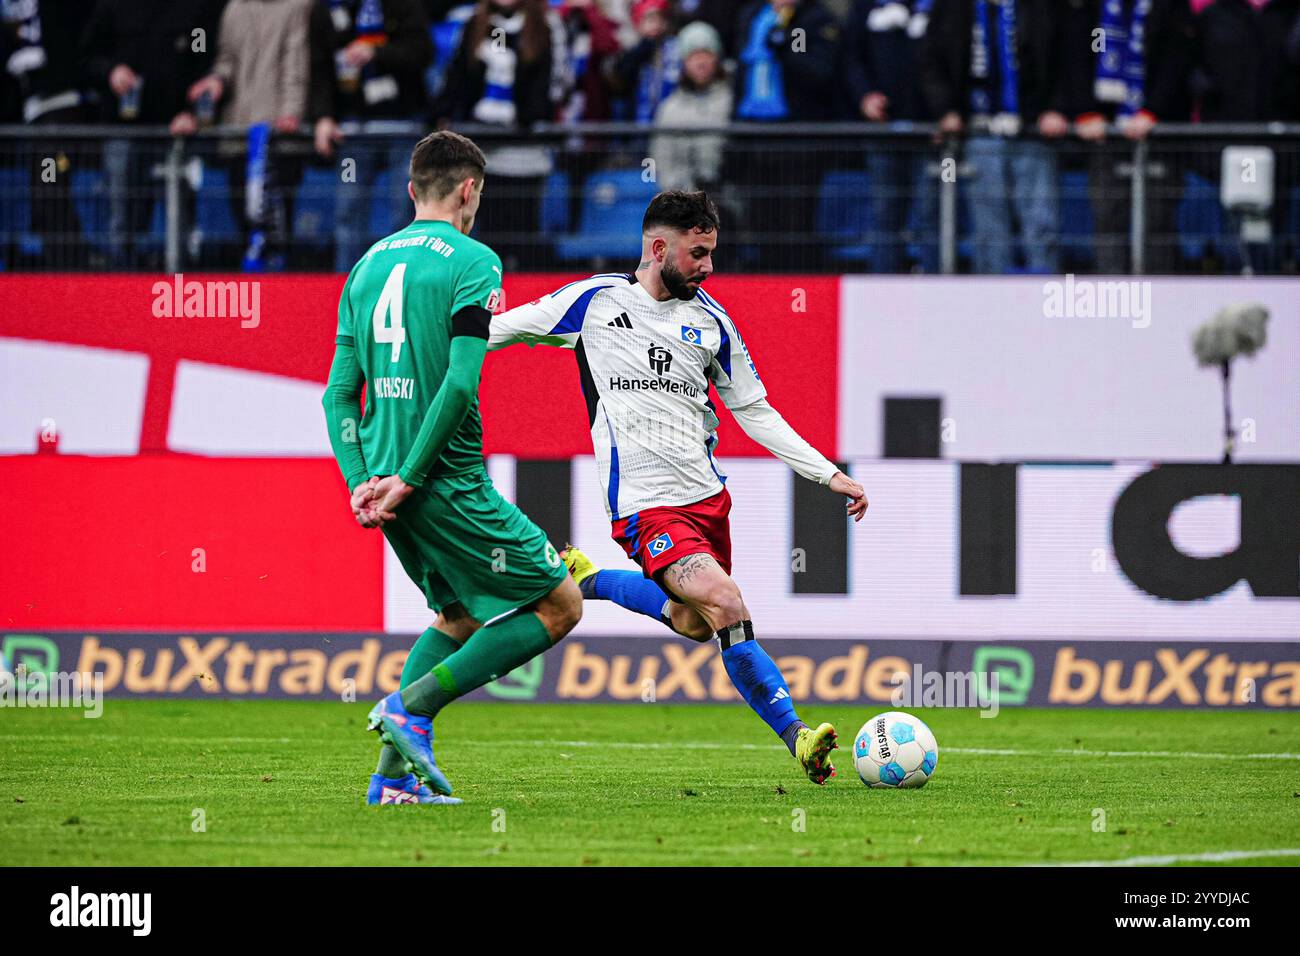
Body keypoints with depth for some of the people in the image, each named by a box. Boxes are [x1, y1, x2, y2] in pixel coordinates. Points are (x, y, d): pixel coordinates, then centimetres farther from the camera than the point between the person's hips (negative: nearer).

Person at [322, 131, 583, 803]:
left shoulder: (369, 264, 14)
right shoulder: (472, 261, -8)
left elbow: (340, 393, 10)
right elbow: (460, 383, -19)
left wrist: (361, 481, 4)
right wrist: (410, 477, -15)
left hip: (383, 483, 8)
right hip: (449, 487, -8)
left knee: (460, 614, 25)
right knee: (560, 605, 3)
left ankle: (394, 774, 14)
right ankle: (412, 707, -7)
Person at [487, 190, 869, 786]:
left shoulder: (710, 320, 8)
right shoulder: (593, 302, -4)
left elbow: (756, 413, 14)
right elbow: (492, 332, 8)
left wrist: (830, 474, 8)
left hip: (708, 495, 6)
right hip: (647, 507, -6)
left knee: (695, 625, 11)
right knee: (728, 608, -22)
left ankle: (586, 579, 31)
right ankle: (793, 733, -15)